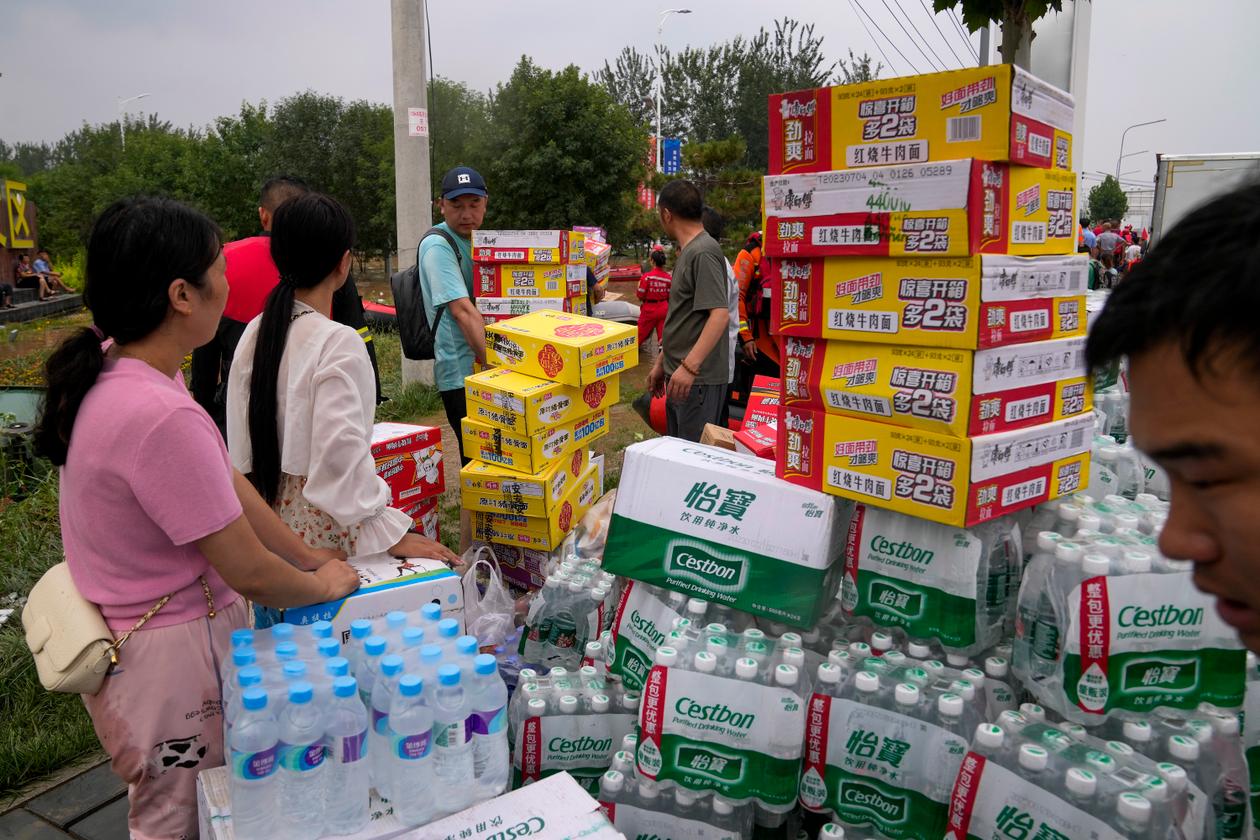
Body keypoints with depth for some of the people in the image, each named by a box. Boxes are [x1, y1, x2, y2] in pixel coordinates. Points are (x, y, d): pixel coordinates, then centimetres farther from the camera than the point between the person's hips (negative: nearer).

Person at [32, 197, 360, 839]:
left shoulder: (114, 367, -3)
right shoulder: (161, 418, -33)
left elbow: (228, 482, 4)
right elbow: (250, 573, -25)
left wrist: (309, 557, 8)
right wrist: (323, 584, -5)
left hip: (128, 623, 9)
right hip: (171, 652, -9)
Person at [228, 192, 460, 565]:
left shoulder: (255, 334, 2)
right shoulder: (338, 342, -19)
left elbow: (239, 440, 8)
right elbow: (341, 454, -25)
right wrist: (391, 533, -20)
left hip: (264, 517, 7)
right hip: (325, 527, -7)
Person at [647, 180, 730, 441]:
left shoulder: (703, 253, -15)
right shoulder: (688, 252, 16)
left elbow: (719, 314, -25)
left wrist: (690, 366, -31)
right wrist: (661, 363, 22)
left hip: (699, 380, -10)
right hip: (679, 375, 10)